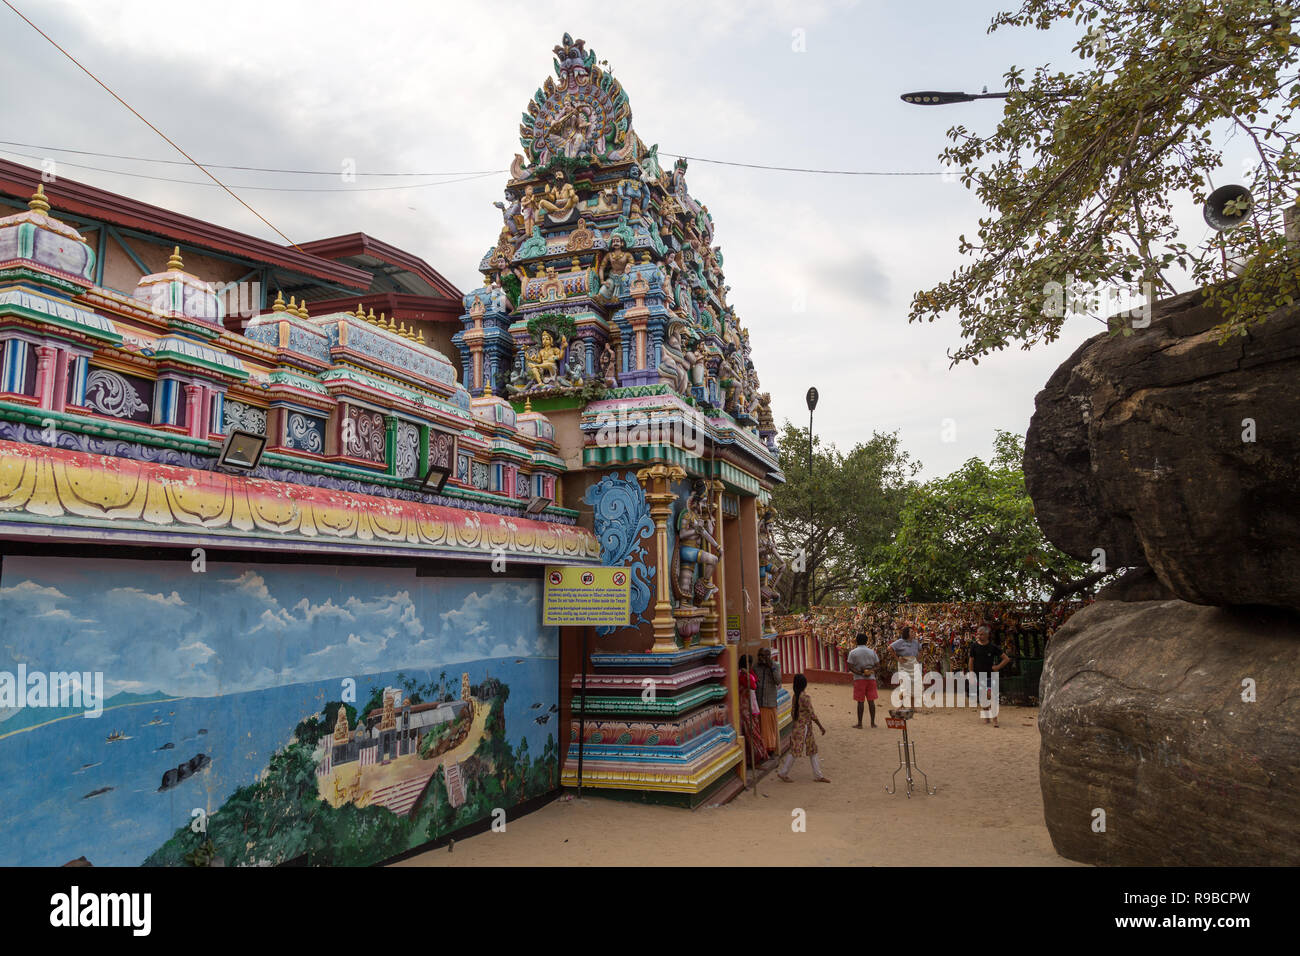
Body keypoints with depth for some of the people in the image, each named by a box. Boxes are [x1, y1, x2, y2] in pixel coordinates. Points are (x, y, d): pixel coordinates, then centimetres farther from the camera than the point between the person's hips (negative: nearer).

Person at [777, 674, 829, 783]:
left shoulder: (796, 695, 3)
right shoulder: (806, 696, -21)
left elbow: (793, 711, 11)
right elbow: (812, 714, -19)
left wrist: (793, 722, 22)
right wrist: (821, 726, -10)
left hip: (797, 724, 9)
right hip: (803, 726, -9)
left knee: (812, 749, 13)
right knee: (795, 749, -1)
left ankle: (818, 775, 19)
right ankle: (783, 772, 8)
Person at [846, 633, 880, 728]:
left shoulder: (852, 652, -3)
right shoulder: (872, 652, 5)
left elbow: (850, 668, -10)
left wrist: (860, 673, -12)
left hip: (859, 679, -2)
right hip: (871, 678, 2)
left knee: (860, 701, 1)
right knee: (871, 701, 7)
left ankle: (860, 723, 4)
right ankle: (873, 722, 10)